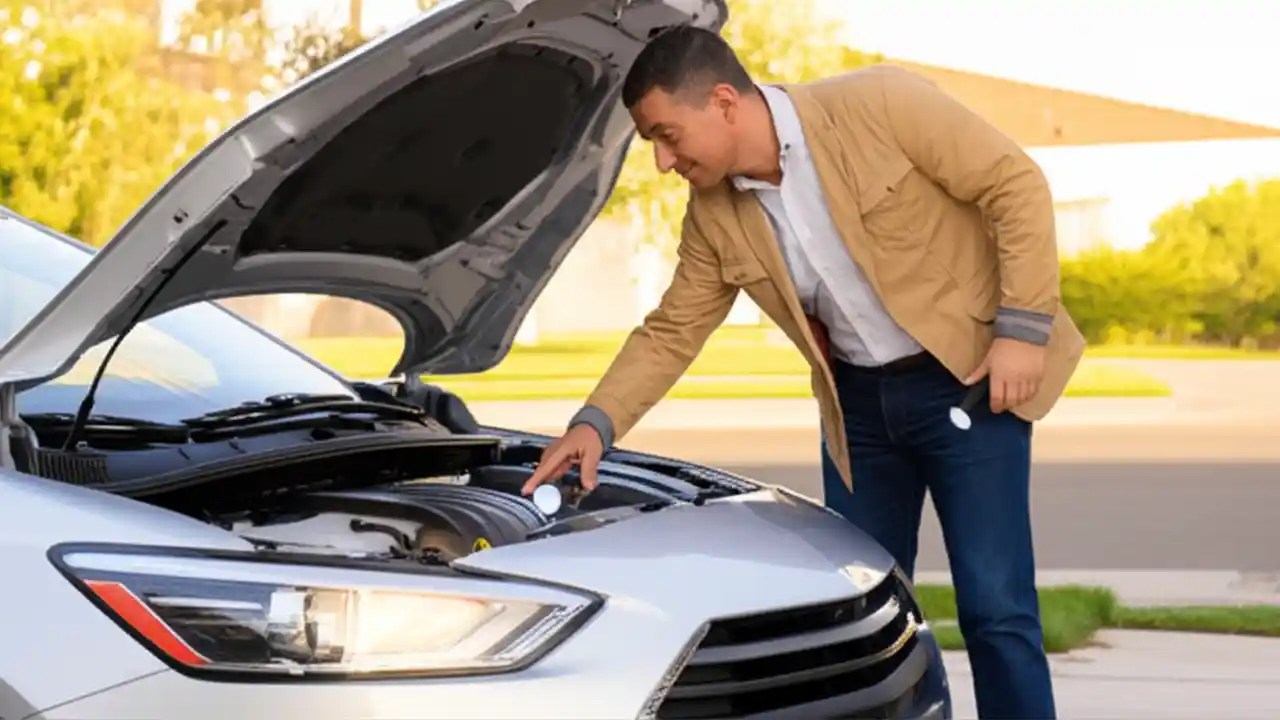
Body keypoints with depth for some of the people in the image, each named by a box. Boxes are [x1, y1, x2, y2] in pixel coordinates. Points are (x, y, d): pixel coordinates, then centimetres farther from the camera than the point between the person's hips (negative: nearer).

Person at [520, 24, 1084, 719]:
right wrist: (596, 423, -9)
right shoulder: (714, 214, -2)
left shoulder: (878, 103, -19)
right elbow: (671, 331, 5)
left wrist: (1024, 327, -19)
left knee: (994, 606, -6)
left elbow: (1016, 184, -16)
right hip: (857, 401, 6)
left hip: (967, 379, -5)